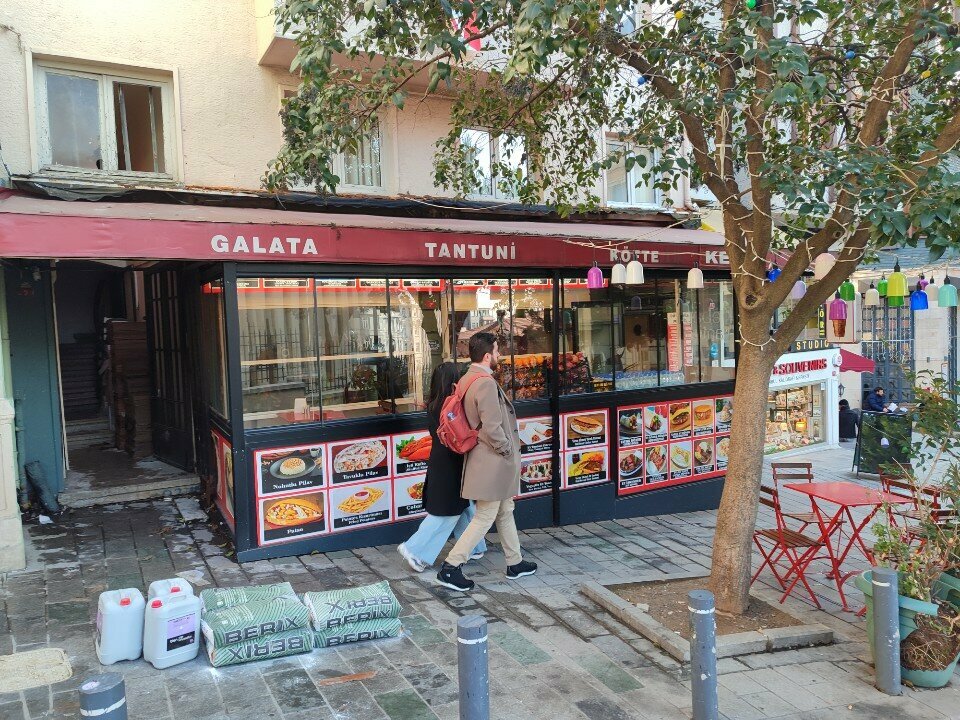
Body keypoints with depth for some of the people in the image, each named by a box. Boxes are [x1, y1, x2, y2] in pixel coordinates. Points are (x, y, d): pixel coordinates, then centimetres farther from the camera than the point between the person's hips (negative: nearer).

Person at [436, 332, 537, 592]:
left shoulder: (468, 379, 8)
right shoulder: (485, 383, -23)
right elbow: (492, 428, -27)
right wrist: (508, 450, -11)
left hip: (486, 458, 10)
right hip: (491, 462, -10)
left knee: (505, 512, 21)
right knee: (485, 517, -1)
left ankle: (515, 563, 33)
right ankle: (451, 567, 4)